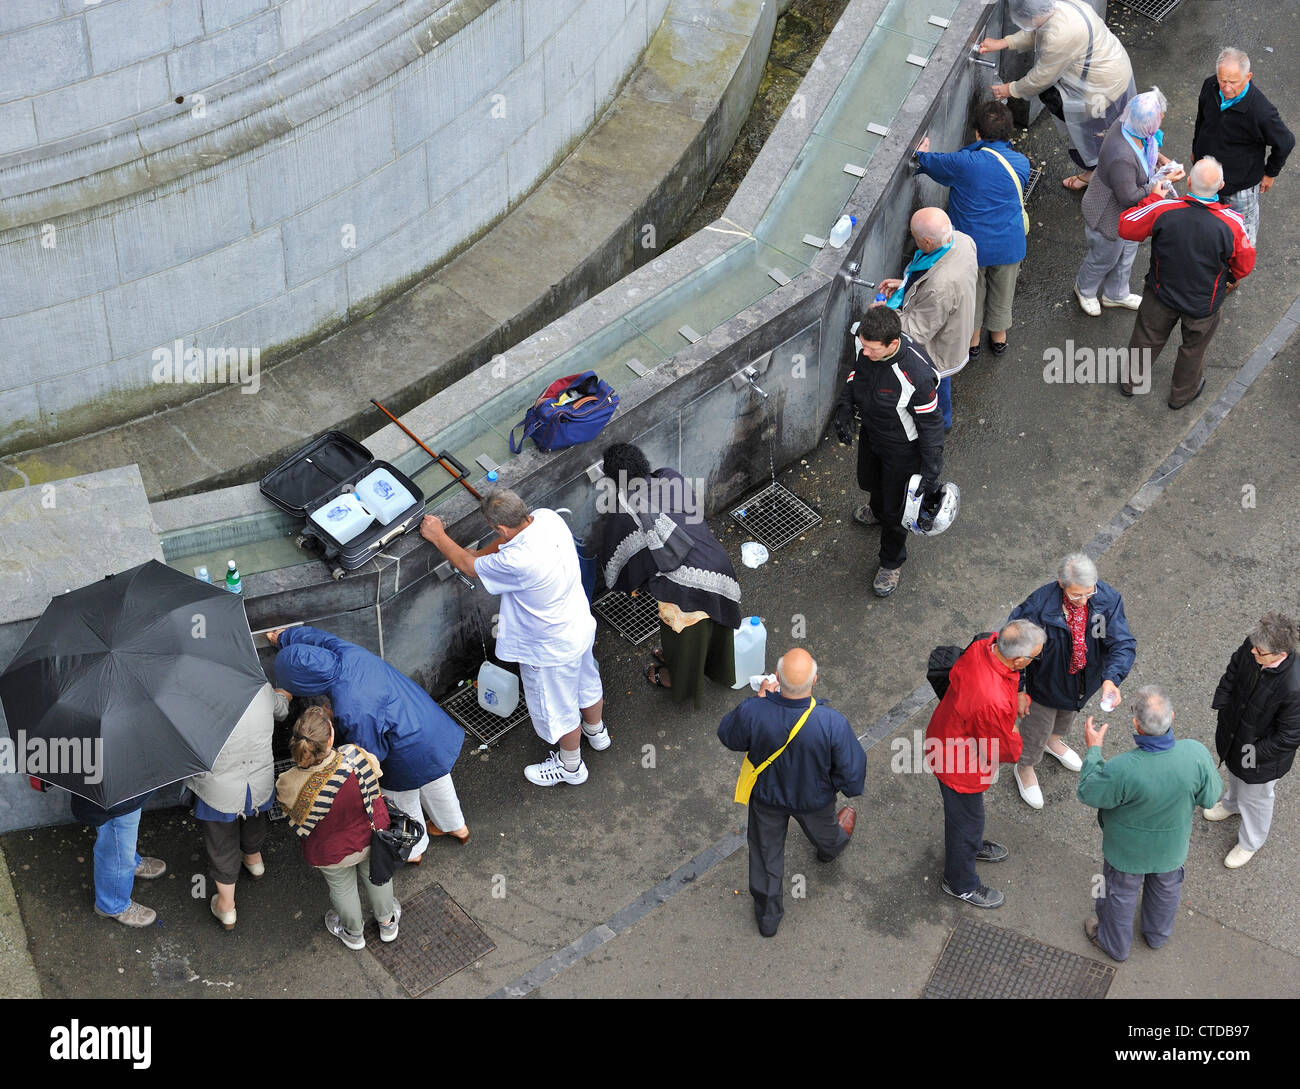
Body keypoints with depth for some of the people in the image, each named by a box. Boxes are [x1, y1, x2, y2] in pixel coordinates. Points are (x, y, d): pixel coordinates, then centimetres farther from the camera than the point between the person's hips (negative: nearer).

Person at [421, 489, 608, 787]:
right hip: (581, 625, 8)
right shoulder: (547, 517, -19)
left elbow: (469, 567, -20)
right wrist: (479, 555, 1)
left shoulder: (516, 562, -41)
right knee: (587, 683, 33)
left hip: (553, 648, -8)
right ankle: (596, 731, 61)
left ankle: (570, 766, 44)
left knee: (559, 710, 19)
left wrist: (438, 537, -6)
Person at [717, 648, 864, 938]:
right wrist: (850, 786, 0)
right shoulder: (833, 724, -40)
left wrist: (761, 698, -10)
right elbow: (851, 773, -24)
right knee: (822, 830, 37)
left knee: (766, 854, 27)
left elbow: (728, 736, -13)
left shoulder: (753, 712, -38)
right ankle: (831, 848, 72)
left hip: (766, 797, 0)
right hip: (814, 799, 0)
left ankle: (767, 917, 47)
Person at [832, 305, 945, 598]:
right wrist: (844, 409, -4)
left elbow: (929, 423, -27)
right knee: (869, 481, 34)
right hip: (871, 434, 6)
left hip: (901, 448, -6)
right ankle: (877, 511, 70)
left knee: (895, 508, 16)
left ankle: (891, 562, 44)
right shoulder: (866, 343, -23)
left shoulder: (917, 374, -42)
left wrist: (931, 472, -20)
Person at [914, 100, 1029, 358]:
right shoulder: (1021, 163, -13)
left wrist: (923, 153, 17)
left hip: (972, 244, -2)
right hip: (1009, 245, 2)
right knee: (1002, 291, 26)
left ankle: (972, 339, 44)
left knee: (972, 291, 24)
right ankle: (999, 336, 48)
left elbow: (931, 163, -8)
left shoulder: (964, 163, -26)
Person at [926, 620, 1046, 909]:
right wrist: (1014, 735, -3)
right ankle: (960, 882, 45)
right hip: (960, 765, -8)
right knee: (966, 818, 20)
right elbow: (1005, 752, -25)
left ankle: (969, 845, 63)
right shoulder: (995, 703, -45)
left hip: (943, 734, 8)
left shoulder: (980, 647, -23)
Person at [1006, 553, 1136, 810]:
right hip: (1047, 682, -4)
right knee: (1036, 728, 22)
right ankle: (1024, 768, 53)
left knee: (1068, 714, 36)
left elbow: (1123, 644, -28)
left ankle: (1053, 740, 70)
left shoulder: (1108, 599, -29)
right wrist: (1018, 691, -18)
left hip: (1085, 678, 4)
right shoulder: (1040, 604, -37)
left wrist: (1111, 678, -46)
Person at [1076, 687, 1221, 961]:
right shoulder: (1197, 754, -33)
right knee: (1166, 886, 33)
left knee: (1120, 892, 26)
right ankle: (1158, 934, 61)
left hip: (1128, 849, -3)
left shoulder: (1122, 769, -42)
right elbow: (1210, 796, -14)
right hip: (1172, 846, 3)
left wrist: (1093, 750, -10)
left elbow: (1088, 793, -21)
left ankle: (1115, 943, 53)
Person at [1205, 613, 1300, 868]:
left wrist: (1255, 752, -20)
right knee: (1234, 774, 38)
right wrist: (1222, 707, -4)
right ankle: (1232, 803, 71)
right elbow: (1232, 672, -2)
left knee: (1255, 798, 24)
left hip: (1263, 755, -6)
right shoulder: (1251, 649, -26)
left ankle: (1250, 843, 54)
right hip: (1234, 733, 6)